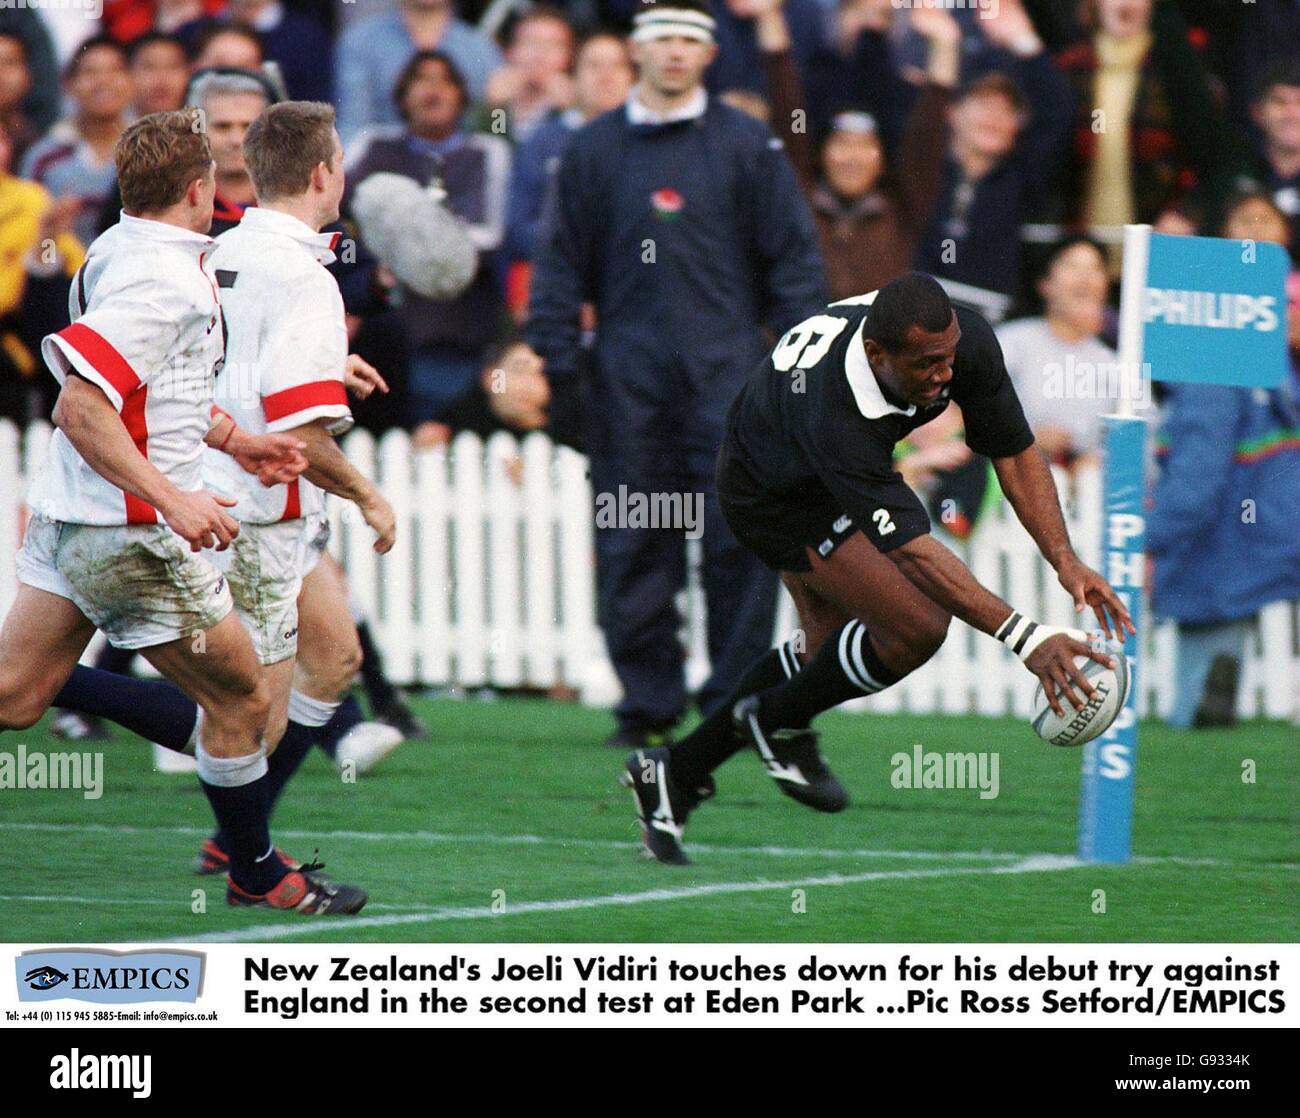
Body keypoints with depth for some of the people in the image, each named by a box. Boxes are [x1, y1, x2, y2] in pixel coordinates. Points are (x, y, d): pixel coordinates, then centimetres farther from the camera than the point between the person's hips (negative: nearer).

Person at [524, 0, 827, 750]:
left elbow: (792, 254, 7)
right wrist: (556, 361, 6)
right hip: (629, 372, 2)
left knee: (737, 534, -7)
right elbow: (562, 263, 13)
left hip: (726, 370, -2)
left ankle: (736, 700, -1)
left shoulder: (747, 146, 6)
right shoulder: (595, 149, 11)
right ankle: (648, 701, 9)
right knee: (631, 547, 1)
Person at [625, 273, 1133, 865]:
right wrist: (1026, 637, -52)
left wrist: (1066, 562, -25)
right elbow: (911, 550, -46)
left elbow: (1015, 454, -14)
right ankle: (777, 725, 5)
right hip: (774, 497, -8)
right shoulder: (832, 417, -45)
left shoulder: (965, 339, -28)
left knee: (829, 644, 18)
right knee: (916, 626, -21)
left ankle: (675, 774, 33)